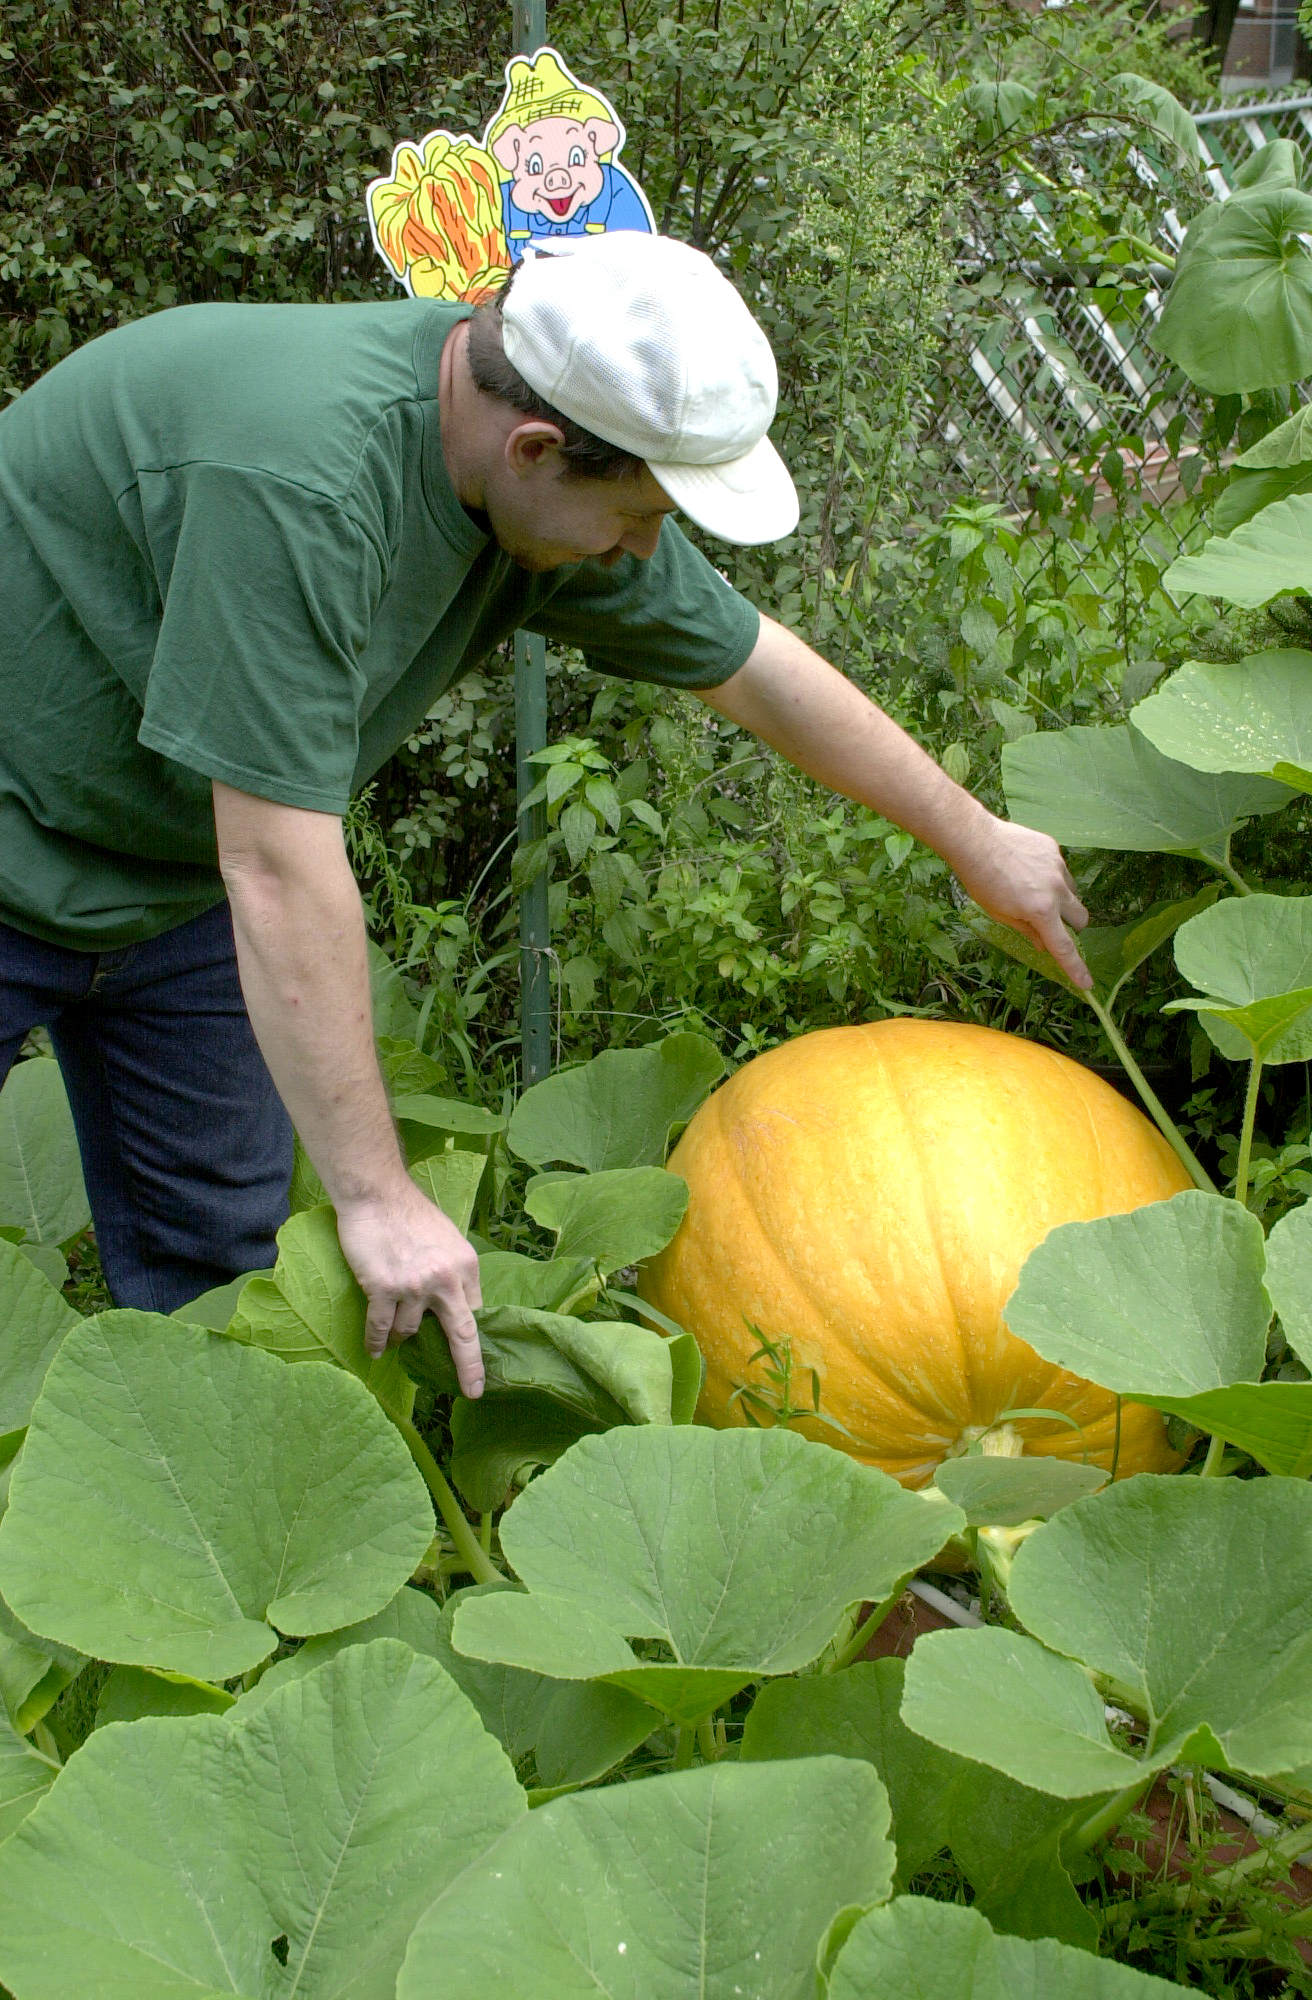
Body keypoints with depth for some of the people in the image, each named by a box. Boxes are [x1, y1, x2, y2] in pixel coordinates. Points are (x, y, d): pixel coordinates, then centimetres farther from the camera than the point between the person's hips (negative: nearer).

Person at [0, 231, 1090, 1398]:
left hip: (172, 879, 7)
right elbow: (277, 870, -36)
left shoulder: (558, 479, -11)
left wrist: (977, 841, 12)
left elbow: (751, 667, 3)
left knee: (213, 1257, 6)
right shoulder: (300, 481, -37)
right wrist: (376, 1199, -30)